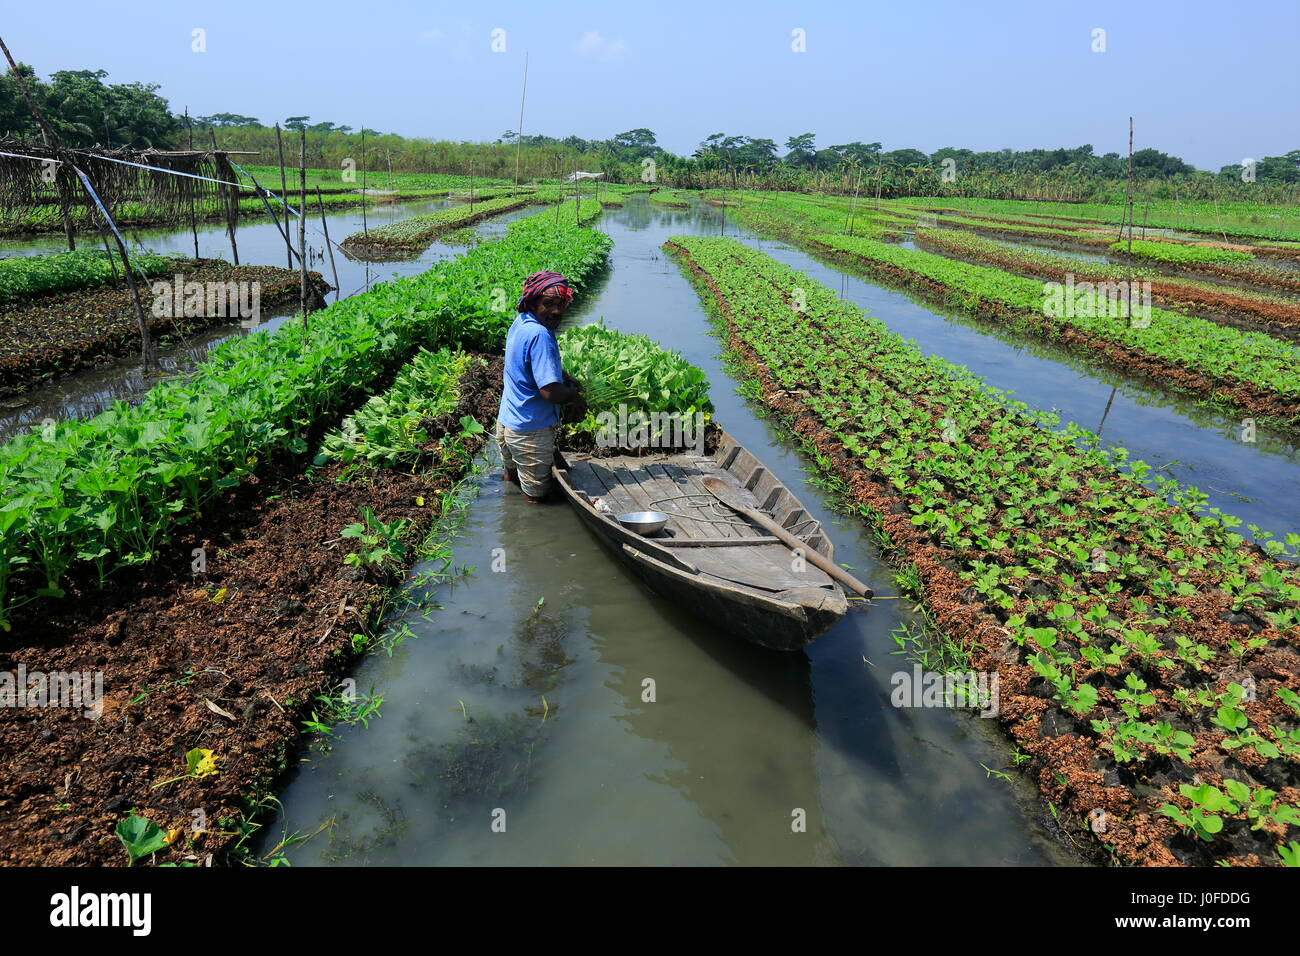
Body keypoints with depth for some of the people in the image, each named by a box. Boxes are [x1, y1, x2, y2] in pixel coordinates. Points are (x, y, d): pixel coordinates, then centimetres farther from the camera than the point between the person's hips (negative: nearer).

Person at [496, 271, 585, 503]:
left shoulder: (521, 322, 3)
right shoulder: (540, 335, -27)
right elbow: (550, 392, -32)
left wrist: (564, 376, 9)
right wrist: (575, 396, -11)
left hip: (506, 422, 10)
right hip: (531, 430, -10)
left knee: (513, 476, 31)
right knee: (536, 499, 10)